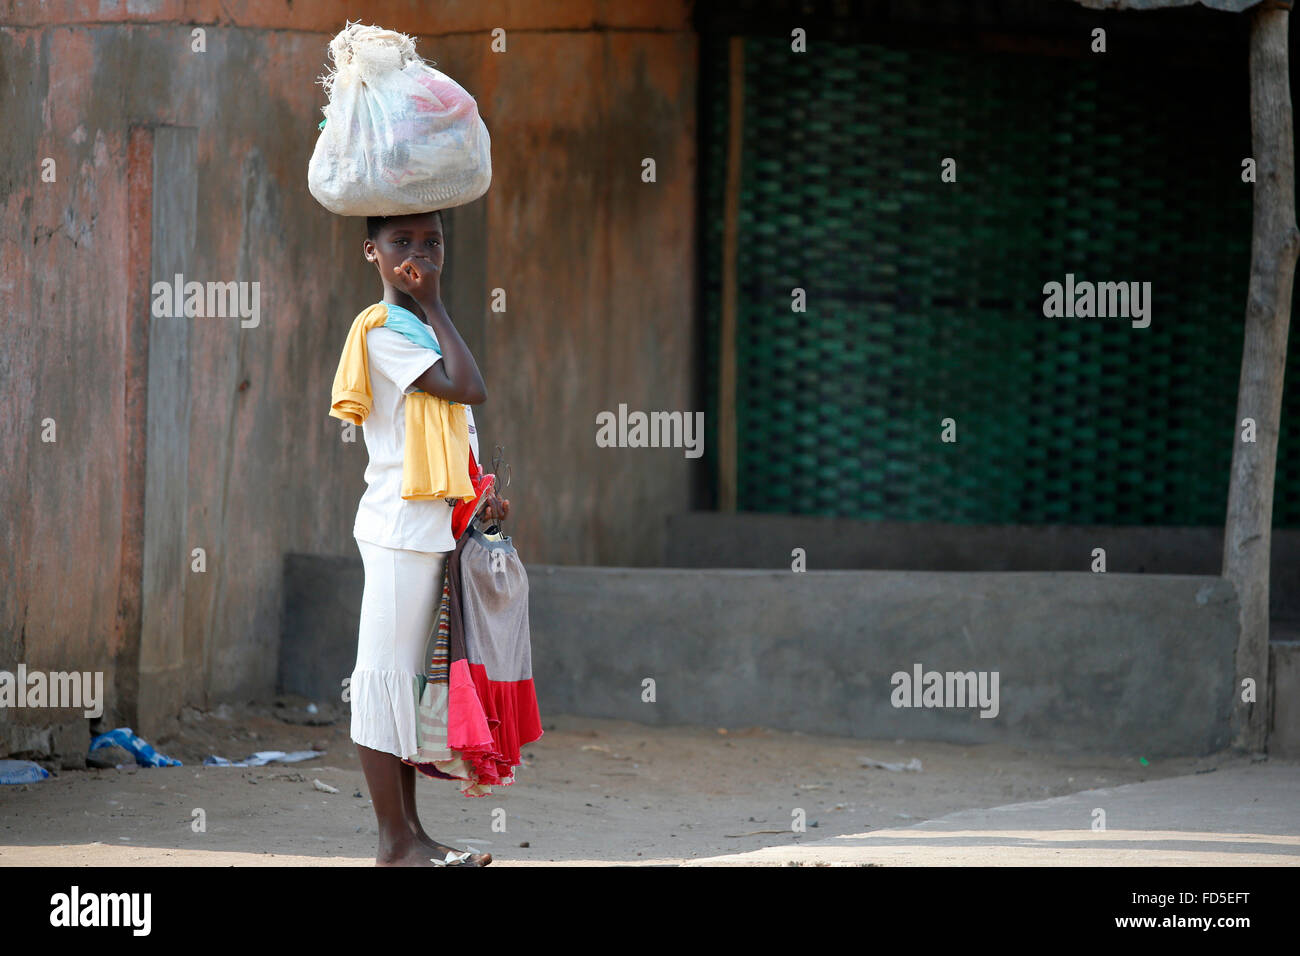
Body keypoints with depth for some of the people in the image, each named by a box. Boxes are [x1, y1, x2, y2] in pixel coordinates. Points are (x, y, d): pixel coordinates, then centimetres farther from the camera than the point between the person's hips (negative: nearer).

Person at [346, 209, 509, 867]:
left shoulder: (421, 330, 17)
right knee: (386, 675, -5)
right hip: (400, 527, -9)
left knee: (407, 677, 11)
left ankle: (410, 833, 14)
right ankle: (394, 843, -4)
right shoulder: (384, 331, -12)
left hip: (435, 526, 9)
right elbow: (470, 389, -21)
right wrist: (432, 304, -14)